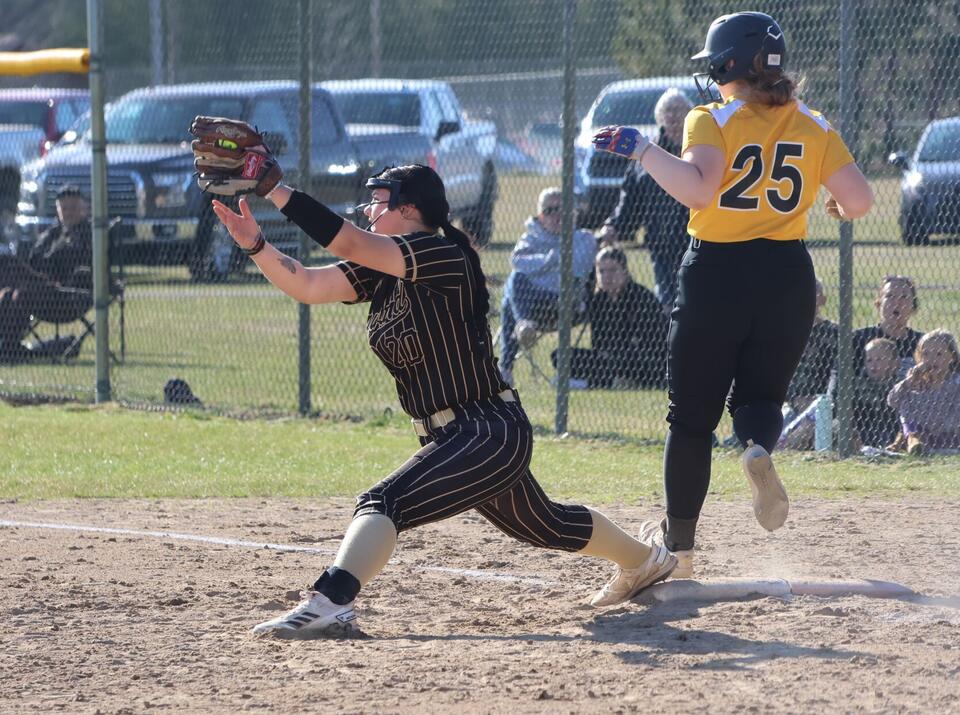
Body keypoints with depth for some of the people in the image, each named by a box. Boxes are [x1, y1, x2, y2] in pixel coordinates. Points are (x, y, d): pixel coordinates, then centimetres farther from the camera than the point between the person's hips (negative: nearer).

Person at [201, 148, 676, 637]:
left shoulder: (442, 256, -20)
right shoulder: (379, 271, 6)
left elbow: (348, 244, -30)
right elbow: (306, 286, -4)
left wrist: (272, 188, -33)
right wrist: (255, 244, -19)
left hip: (492, 435, -11)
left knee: (384, 503, -28)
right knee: (546, 526, 30)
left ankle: (329, 605, -45)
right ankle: (643, 561, 52)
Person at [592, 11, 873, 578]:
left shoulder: (713, 120, -7)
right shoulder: (814, 127, 4)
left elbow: (699, 188, -25)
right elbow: (860, 200, -3)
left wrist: (642, 149, -16)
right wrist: (839, 208, 19)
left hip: (716, 275, -3)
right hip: (788, 279, 3)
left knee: (692, 412, 10)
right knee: (760, 396, 17)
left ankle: (678, 542, 16)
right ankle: (759, 448, -21)